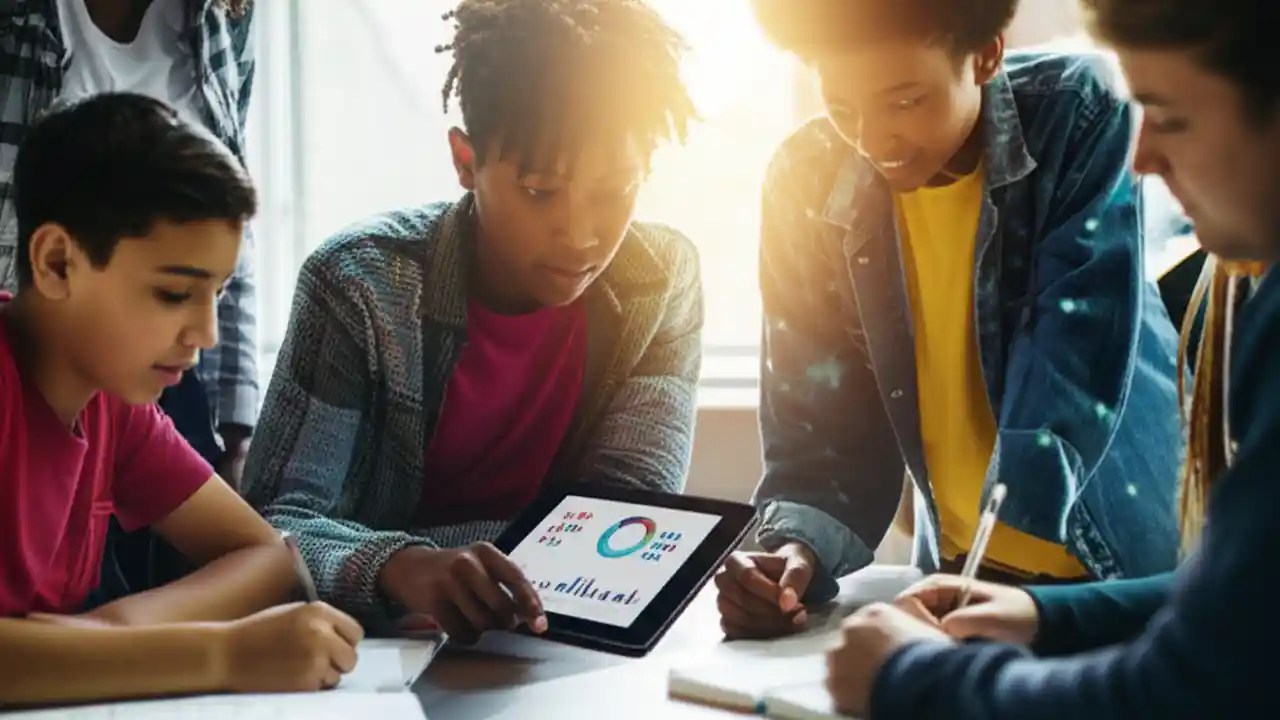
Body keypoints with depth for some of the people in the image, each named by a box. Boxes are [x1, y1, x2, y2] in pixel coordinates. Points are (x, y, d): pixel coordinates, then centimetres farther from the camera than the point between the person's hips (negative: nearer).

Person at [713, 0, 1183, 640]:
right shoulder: (808, 181, -7)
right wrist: (799, 547, -23)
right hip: (956, 570, 4)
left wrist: (1004, 555, -29)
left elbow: (1080, 365, -20)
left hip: (1128, 566, -3)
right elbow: (812, 412, -4)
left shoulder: (1076, 114, -14)